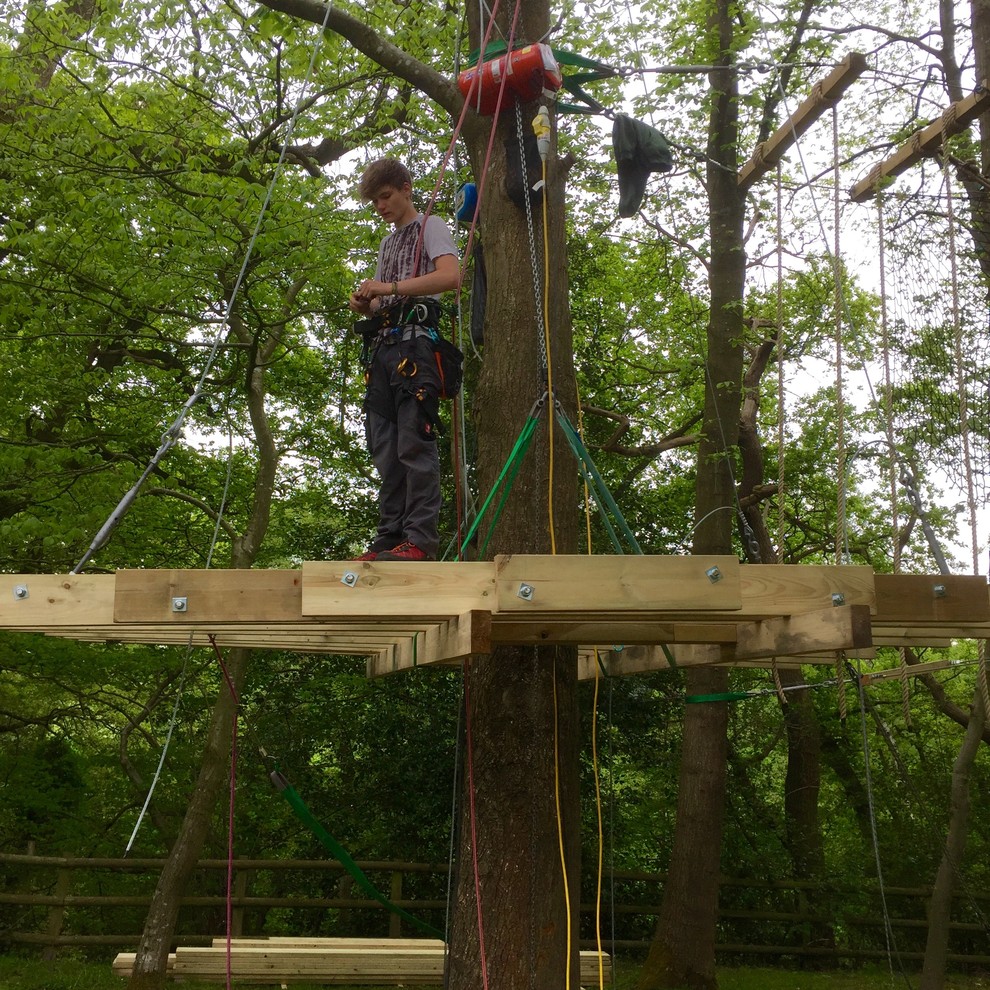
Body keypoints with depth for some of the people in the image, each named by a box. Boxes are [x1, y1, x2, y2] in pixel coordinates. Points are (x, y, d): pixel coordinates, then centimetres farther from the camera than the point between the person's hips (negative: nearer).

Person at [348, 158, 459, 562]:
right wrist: (365, 303, 8)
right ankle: (390, 538, 3)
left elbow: (449, 276, -12)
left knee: (414, 442, -15)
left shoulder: (430, 226, 7)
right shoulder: (387, 243, 30)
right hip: (381, 346, 8)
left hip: (414, 340, -8)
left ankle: (420, 539, -19)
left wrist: (390, 287, -17)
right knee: (384, 448, 2)